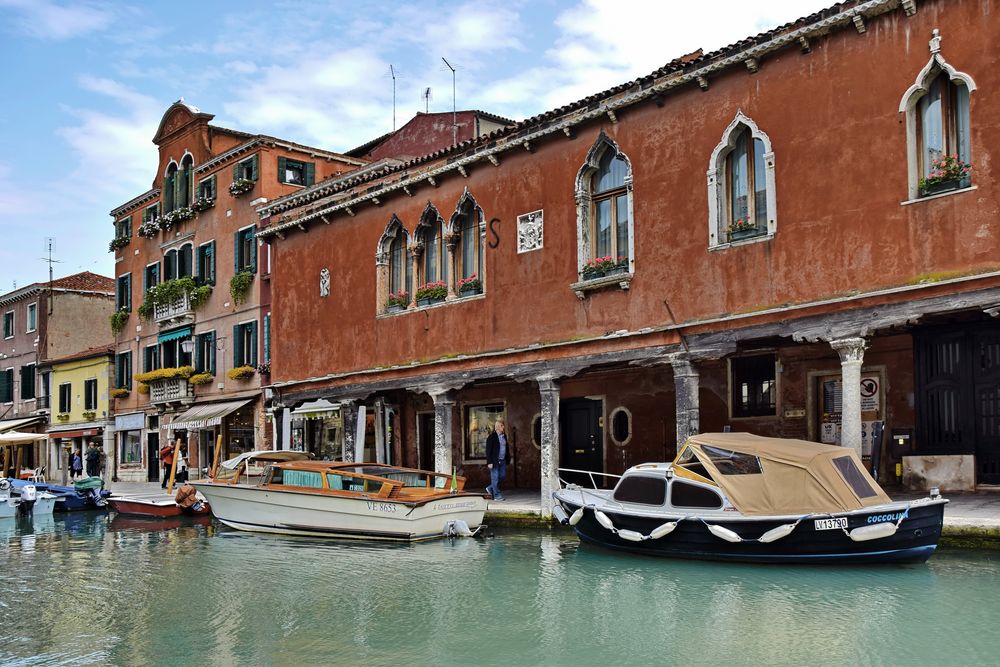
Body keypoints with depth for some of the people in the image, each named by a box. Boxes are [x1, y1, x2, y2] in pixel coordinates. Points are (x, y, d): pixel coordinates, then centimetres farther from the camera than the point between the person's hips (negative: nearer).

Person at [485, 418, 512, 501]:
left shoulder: (504, 436, 11)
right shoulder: (492, 437, -11)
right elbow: (488, 450, -12)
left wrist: (508, 459, 11)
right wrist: (489, 462, -16)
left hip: (502, 461, 7)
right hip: (495, 461, -7)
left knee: (503, 476, 10)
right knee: (495, 478, 0)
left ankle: (490, 488, 28)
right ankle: (497, 495, 8)